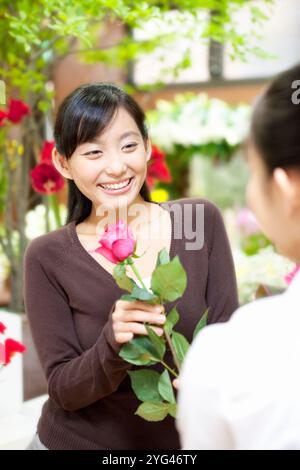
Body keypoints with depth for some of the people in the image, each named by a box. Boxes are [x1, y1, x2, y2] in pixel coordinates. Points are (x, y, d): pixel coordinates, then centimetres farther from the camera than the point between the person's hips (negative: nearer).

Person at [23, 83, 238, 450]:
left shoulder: (201, 221, -11)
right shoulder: (47, 258, -14)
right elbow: (62, 389, -14)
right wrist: (113, 344, -32)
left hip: (183, 439, 2)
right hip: (77, 440, -1)